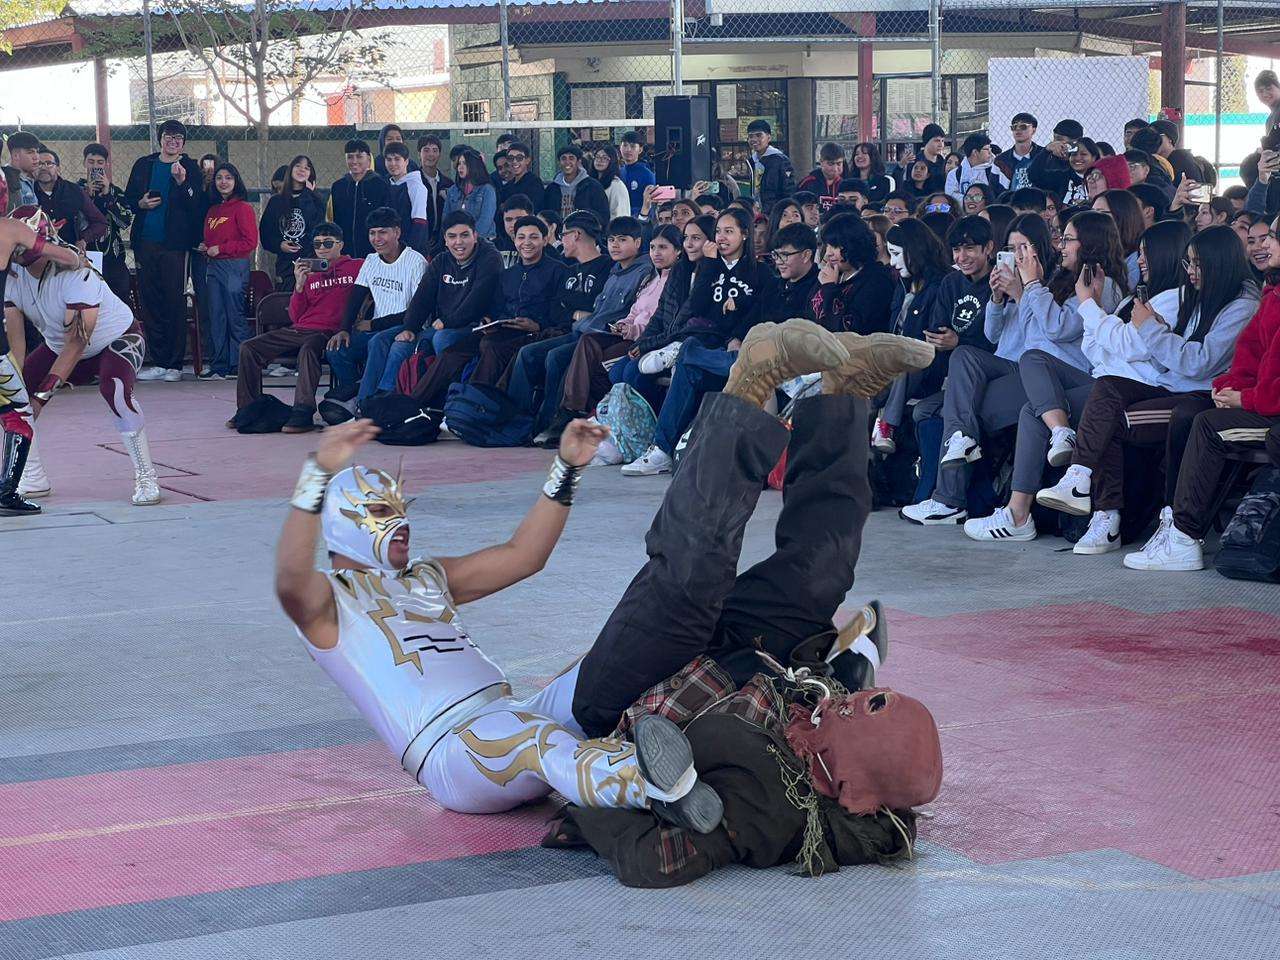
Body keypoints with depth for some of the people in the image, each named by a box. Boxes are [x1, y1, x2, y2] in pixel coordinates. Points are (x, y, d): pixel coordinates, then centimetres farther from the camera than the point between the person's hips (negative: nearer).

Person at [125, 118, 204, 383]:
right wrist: (141, 204, -3)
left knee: (175, 303, -4)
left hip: (175, 245, -4)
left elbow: (198, 207, -6)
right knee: (150, 302, 4)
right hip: (146, 244, 4)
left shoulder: (190, 169, 3)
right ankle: (159, 361, 11)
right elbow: (128, 200, 17)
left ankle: (175, 364, 0)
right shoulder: (143, 165, 13)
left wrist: (182, 182, -19)